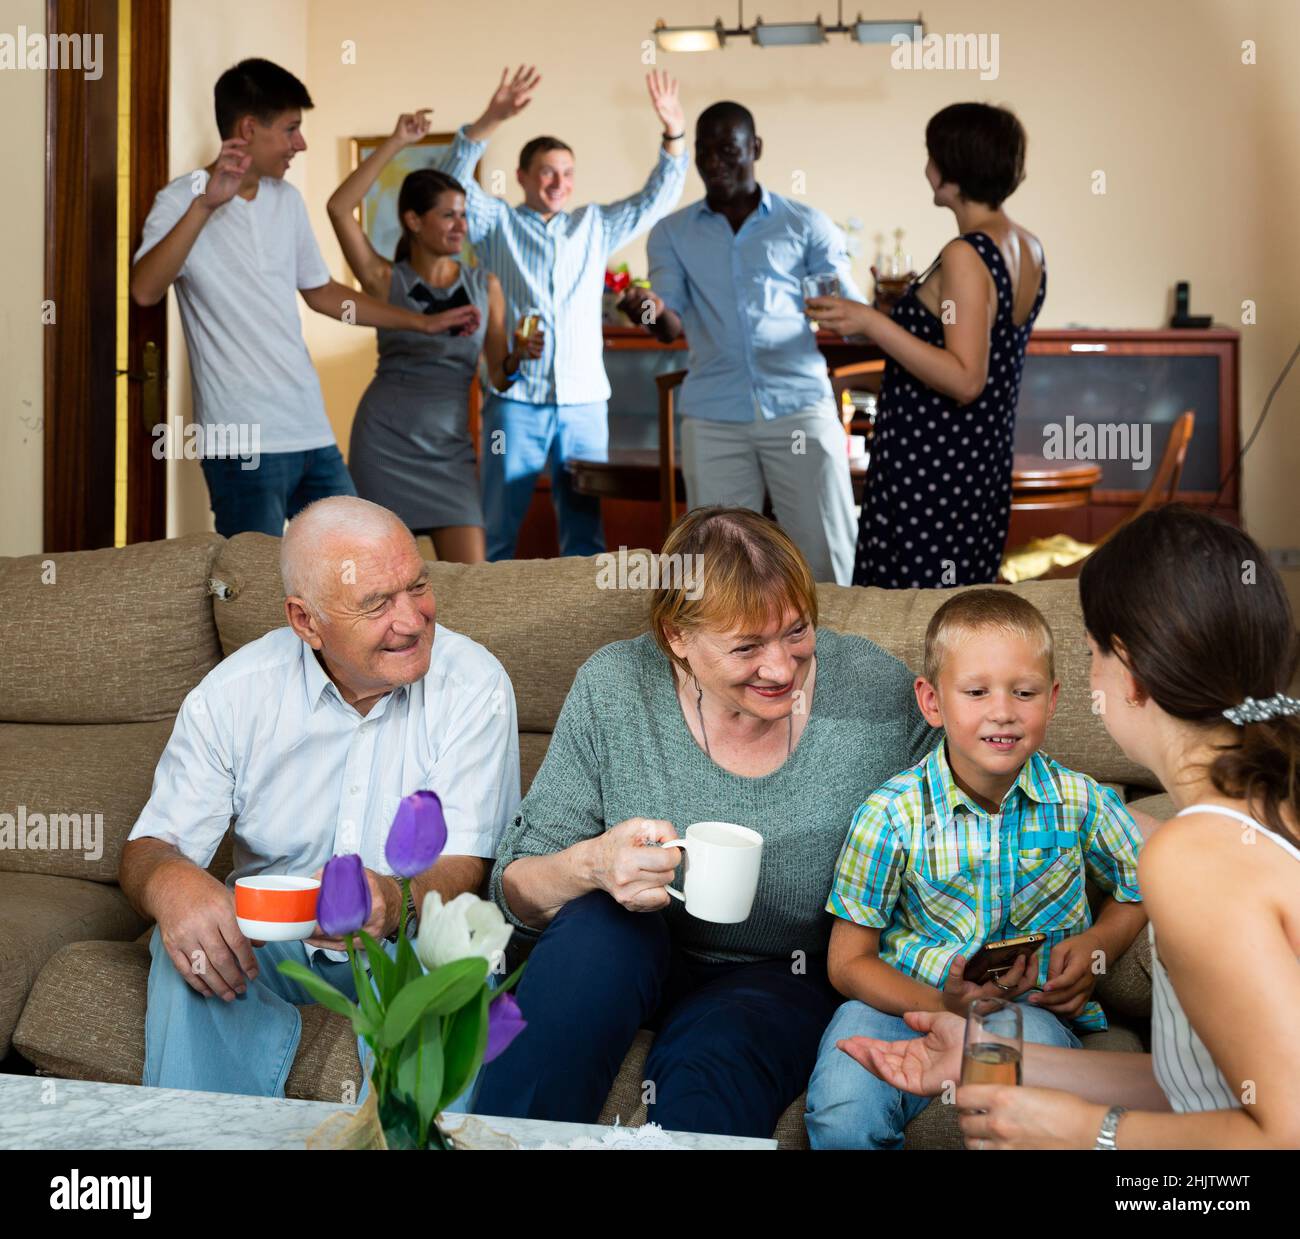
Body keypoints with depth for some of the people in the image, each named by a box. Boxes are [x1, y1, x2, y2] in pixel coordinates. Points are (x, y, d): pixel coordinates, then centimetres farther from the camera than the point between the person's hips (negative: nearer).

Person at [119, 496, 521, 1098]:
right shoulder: (232, 694, -7)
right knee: (188, 940, -28)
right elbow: (147, 850, -6)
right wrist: (170, 883, -33)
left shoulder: (474, 683, -12)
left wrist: (397, 902, -41)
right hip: (268, 938, 2)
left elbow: (466, 867, -16)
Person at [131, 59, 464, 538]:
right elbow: (144, 291, -23)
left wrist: (424, 323, 26)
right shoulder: (183, 201, -6)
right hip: (245, 442, -7)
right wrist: (206, 203, -30)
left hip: (312, 431, 7)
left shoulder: (287, 199, 14)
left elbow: (322, 292, 25)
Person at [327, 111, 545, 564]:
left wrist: (519, 356, -16)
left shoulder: (485, 285, 6)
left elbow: (498, 376, 7)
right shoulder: (387, 280, -1)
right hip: (384, 440, -2)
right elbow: (339, 208, -15)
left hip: (449, 445, 2)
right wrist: (396, 143, -15)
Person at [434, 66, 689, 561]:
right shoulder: (497, 223, 7)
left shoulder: (595, 225, 16)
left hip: (585, 403, 3)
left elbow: (655, 199, 12)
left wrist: (673, 136, -5)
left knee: (586, 530, 6)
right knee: (497, 530, 2)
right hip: (515, 401, -3)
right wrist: (489, 121, -22)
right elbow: (452, 182, -6)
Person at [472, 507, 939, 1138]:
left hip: (782, 978, -1)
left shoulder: (878, 690, -15)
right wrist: (590, 865, -34)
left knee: (713, 1066, -33)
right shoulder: (613, 690, -14)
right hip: (619, 966, 2)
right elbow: (515, 888, -12)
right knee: (599, 921, -30)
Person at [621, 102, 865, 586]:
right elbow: (672, 327, 1)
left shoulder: (806, 225, 6)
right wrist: (652, 311, -23)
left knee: (826, 553, -2)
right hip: (712, 418, 2)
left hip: (800, 407, -1)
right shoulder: (671, 233, 11)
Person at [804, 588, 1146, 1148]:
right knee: (844, 1112, -29)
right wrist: (942, 1006, -21)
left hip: (1037, 1006, 1)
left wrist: (1096, 948, -3)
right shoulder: (892, 814, -9)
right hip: (908, 999, -1)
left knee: (1032, 1036, -36)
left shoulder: (1082, 803, -3)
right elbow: (850, 960, -4)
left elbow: (1140, 888, 18)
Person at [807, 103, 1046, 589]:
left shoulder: (965, 256, -19)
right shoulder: (1029, 248, 8)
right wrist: (911, 299, 27)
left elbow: (965, 379, -25)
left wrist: (872, 323, -26)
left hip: (927, 468, -10)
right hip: (985, 462, 10)